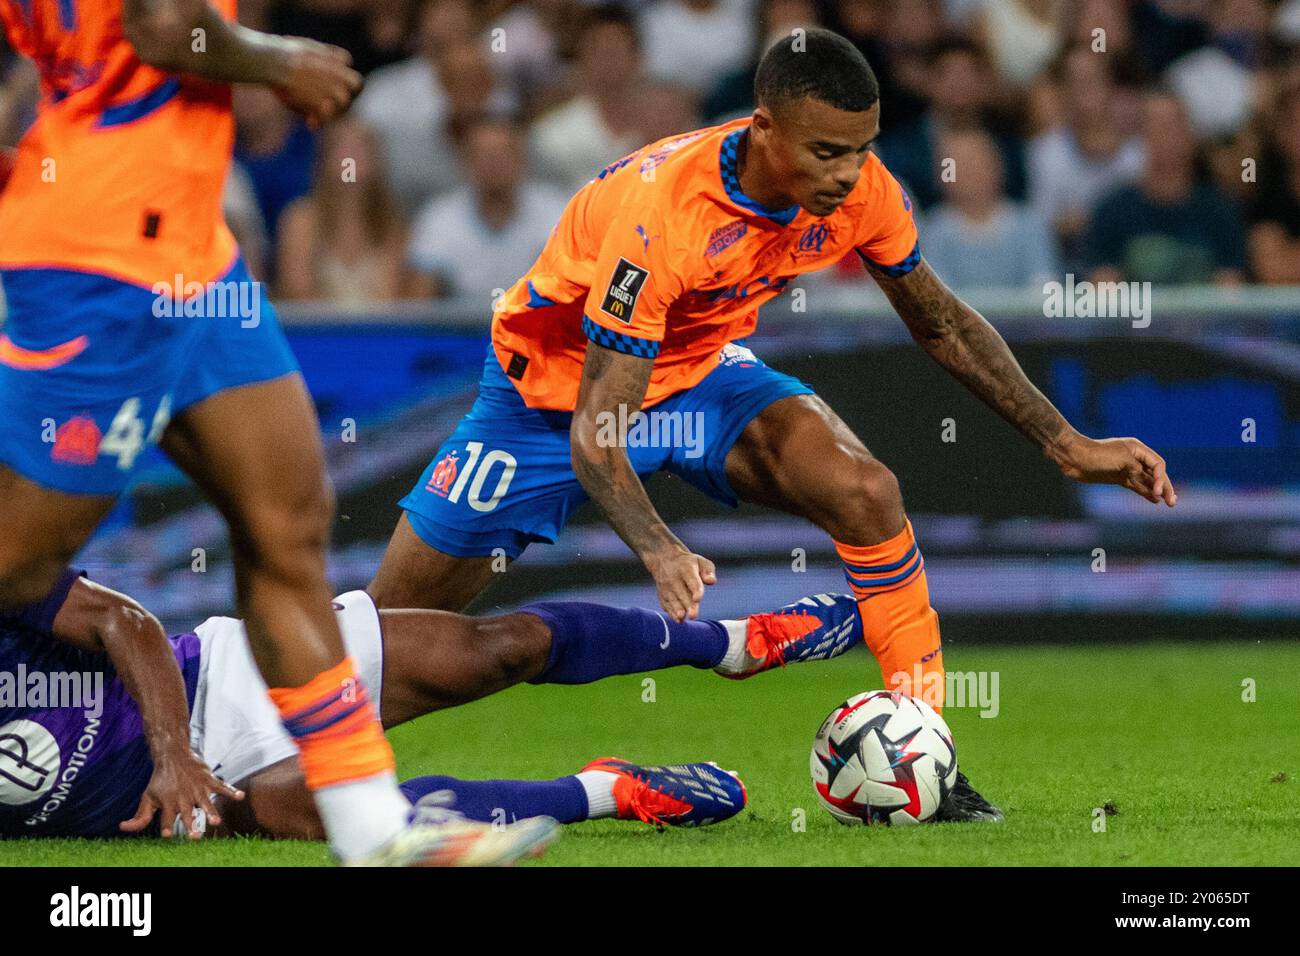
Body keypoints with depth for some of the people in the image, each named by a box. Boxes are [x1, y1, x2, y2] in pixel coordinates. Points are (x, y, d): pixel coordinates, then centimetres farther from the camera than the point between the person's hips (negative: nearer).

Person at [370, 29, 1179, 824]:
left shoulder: (860, 190, -20)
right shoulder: (663, 210, -38)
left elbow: (940, 322, 0)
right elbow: (595, 428, -38)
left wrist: (1066, 444, -4)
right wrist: (660, 550, -54)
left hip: (701, 369, 4)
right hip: (559, 388, -4)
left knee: (866, 494, -22)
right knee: (392, 620, -5)